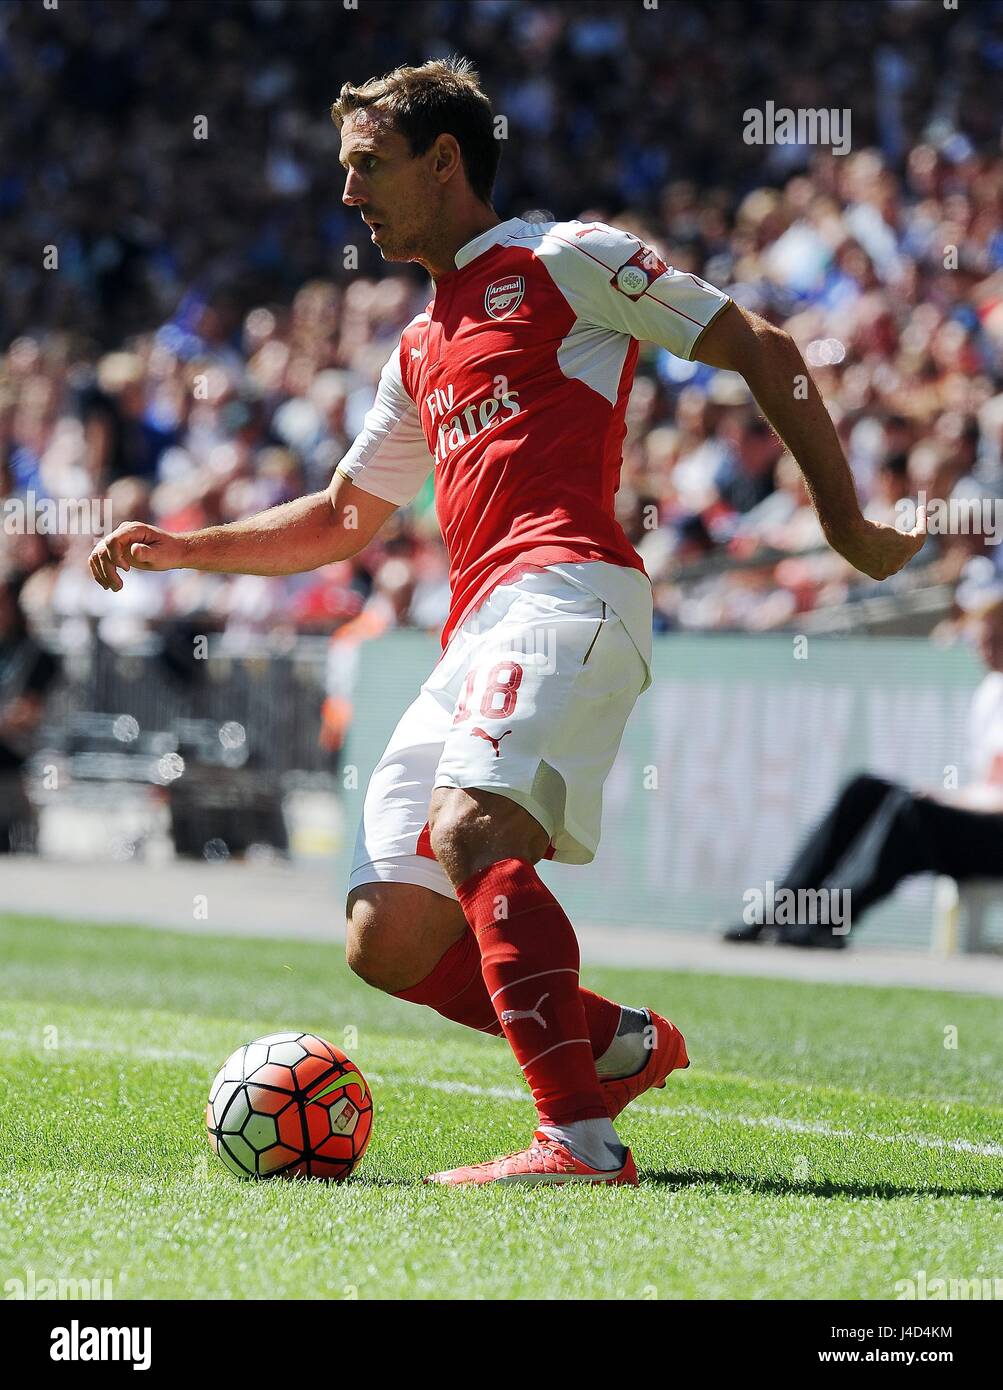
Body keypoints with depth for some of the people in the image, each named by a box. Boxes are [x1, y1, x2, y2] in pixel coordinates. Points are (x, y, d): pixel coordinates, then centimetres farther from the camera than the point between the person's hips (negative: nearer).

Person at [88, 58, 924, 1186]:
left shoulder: (564, 259, 6)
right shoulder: (418, 350, 28)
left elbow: (760, 352, 6)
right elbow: (343, 520, 37)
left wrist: (845, 524, 6)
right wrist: (182, 549, 27)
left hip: (565, 592, -8)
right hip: (473, 644, 8)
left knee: (470, 836, -31)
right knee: (386, 940, -1)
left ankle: (581, 1138, -37)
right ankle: (621, 1045, 13)